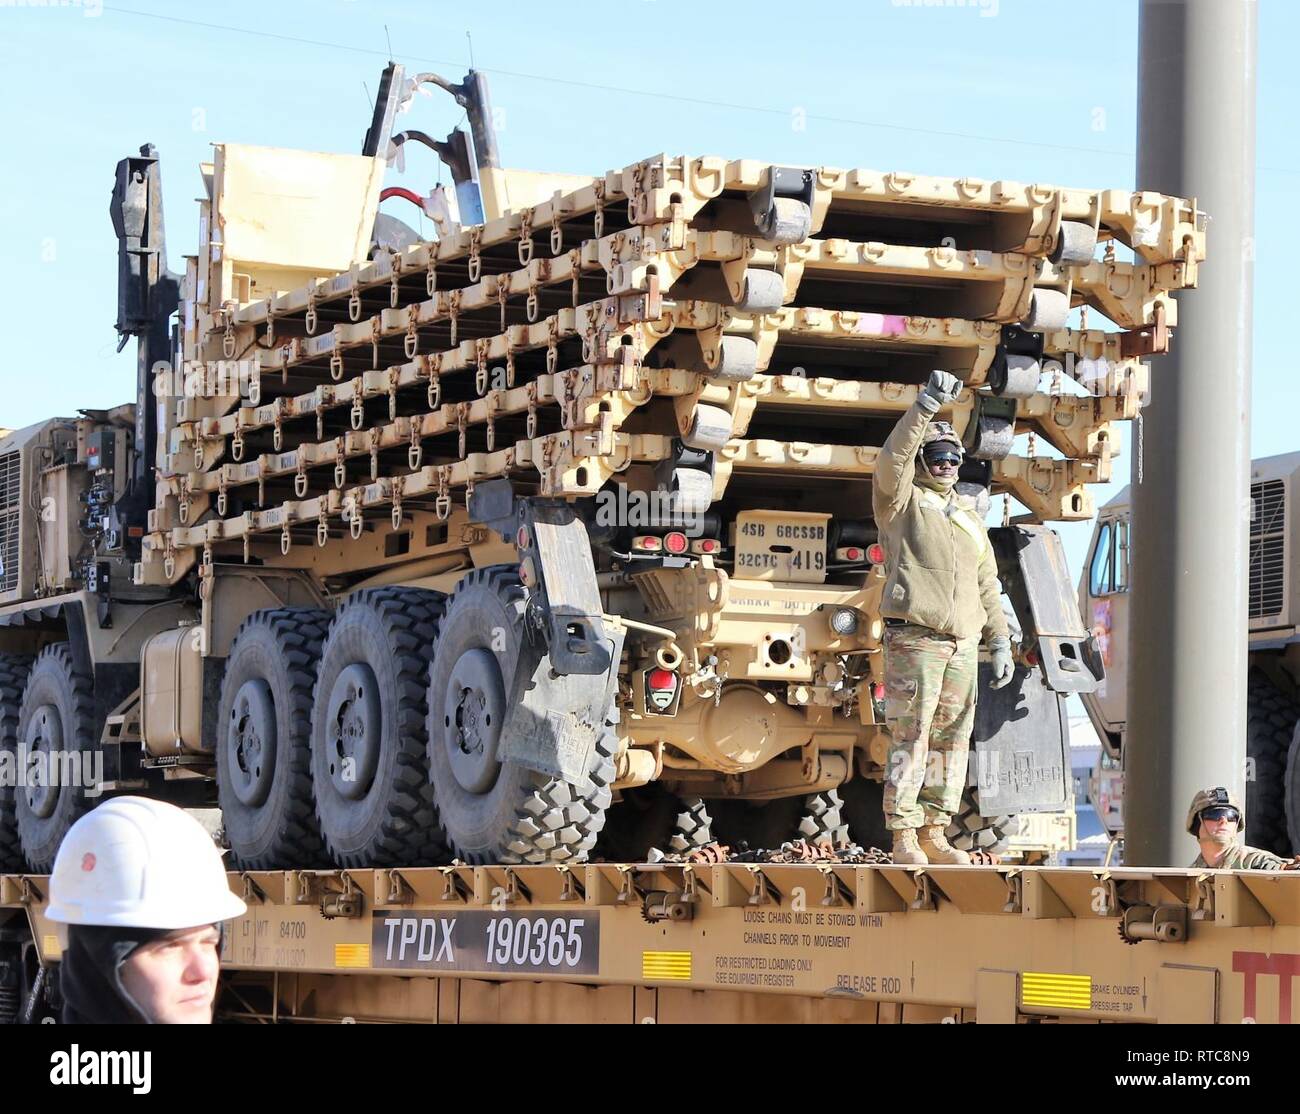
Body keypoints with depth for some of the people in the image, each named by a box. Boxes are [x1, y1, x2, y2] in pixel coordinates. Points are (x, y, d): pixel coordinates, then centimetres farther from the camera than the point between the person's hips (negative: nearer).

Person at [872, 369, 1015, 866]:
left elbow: (986, 584, 23)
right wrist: (926, 404, -25)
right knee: (910, 737, -10)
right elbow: (893, 459, -17)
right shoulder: (901, 501, 5)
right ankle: (903, 838, -11)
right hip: (914, 638, -7)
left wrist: (1000, 641, 16)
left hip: (963, 644, 7)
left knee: (951, 739, 6)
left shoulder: (968, 517, 23)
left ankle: (933, 831, 12)